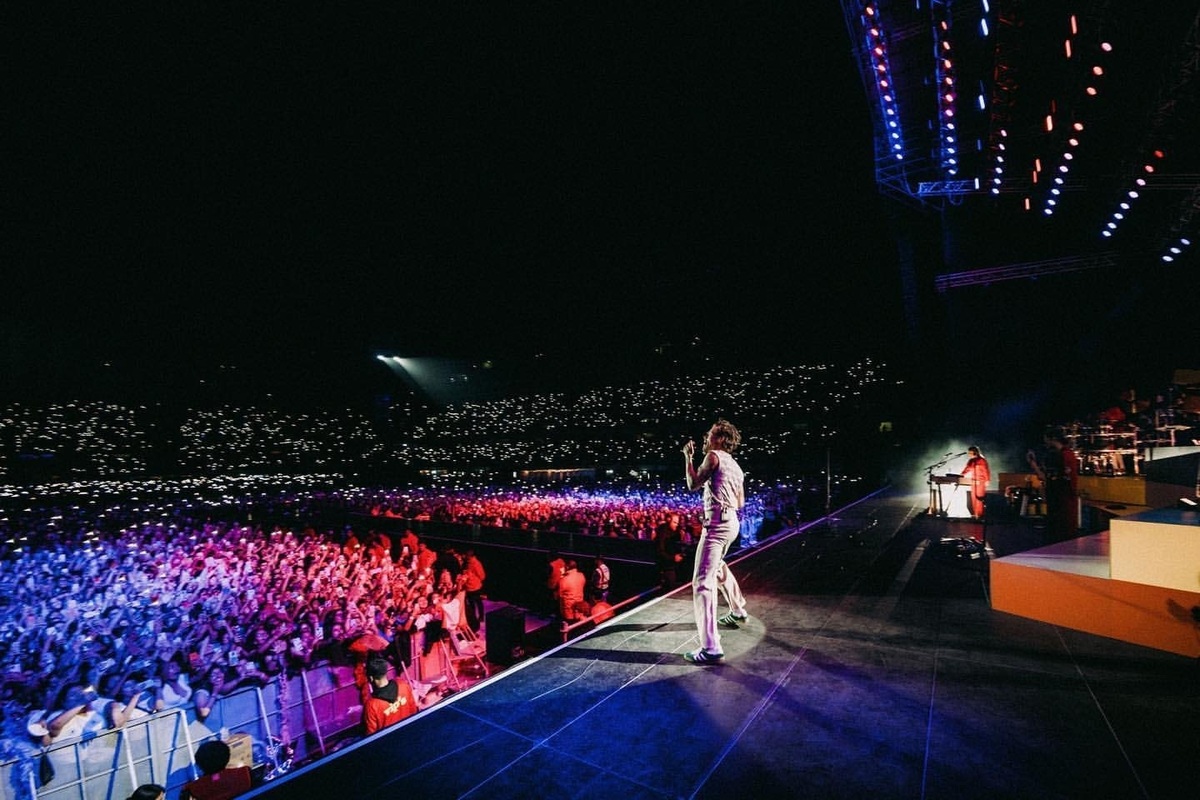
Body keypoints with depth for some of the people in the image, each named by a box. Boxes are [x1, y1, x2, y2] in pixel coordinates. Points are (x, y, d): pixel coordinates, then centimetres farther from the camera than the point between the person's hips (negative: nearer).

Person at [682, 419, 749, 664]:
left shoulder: (714, 456, -8)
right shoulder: (736, 467, 17)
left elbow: (693, 485, -12)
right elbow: (740, 503, 18)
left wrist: (688, 456, -4)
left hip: (716, 523, -10)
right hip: (731, 522, 10)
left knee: (702, 582, -13)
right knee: (718, 567, 34)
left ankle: (711, 647, -17)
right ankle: (738, 611, 50)